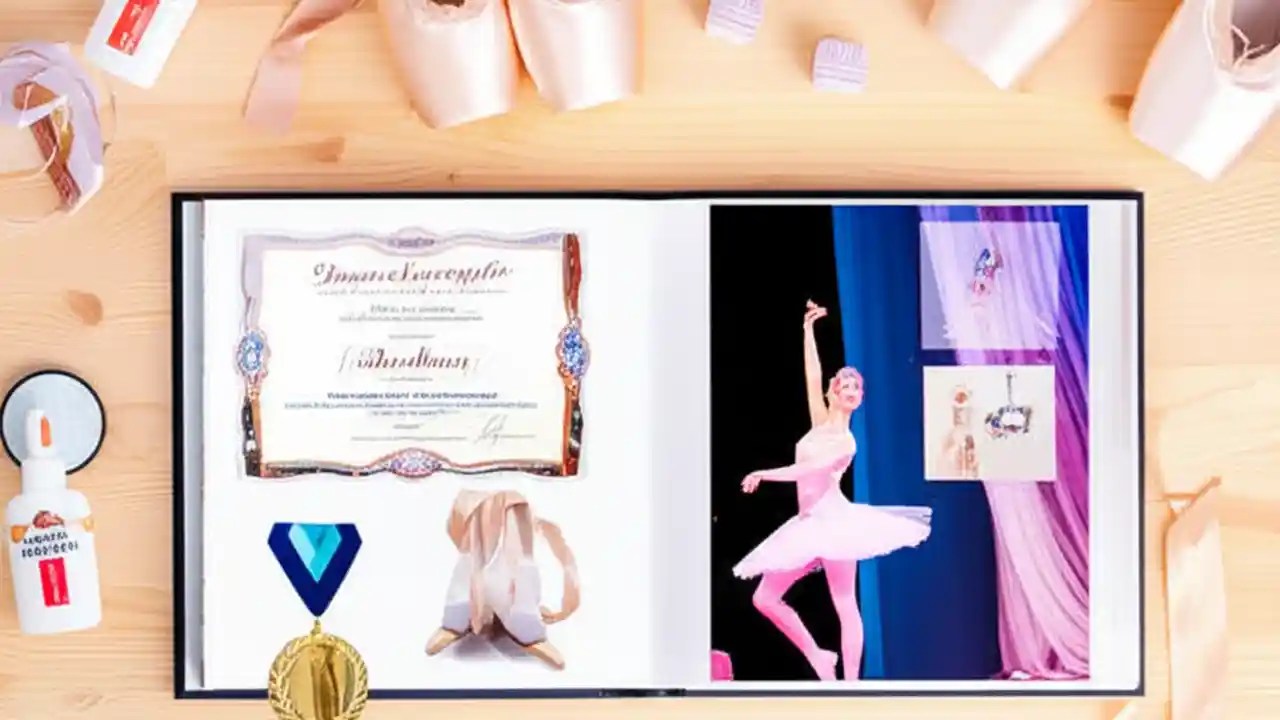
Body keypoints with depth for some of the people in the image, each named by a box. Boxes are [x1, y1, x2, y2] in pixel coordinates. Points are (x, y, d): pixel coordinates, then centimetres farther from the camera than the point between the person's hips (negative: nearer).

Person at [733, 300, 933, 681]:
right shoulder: (820, 422, 10)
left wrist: (763, 474, -16)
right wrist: (808, 328, 2)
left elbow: (806, 471, -17)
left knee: (845, 605, -5)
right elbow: (812, 377, 4)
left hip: (833, 521, -7)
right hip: (809, 524, 7)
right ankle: (819, 658, 13)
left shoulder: (845, 441, -7)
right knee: (764, 598, 3)